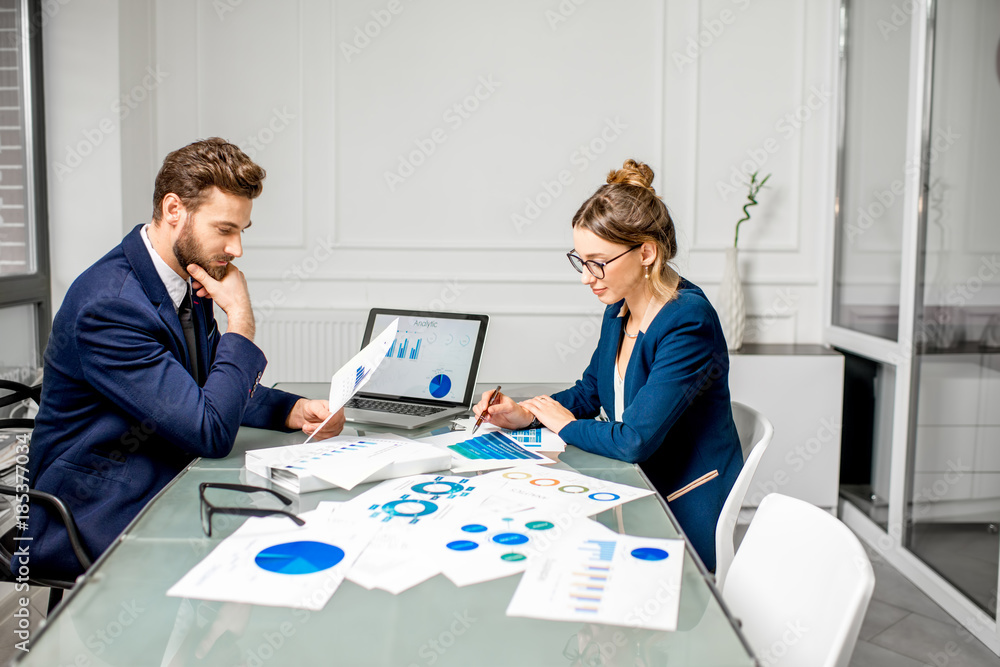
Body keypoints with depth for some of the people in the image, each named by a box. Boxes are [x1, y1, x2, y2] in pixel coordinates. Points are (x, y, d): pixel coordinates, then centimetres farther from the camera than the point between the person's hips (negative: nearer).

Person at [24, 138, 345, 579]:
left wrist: (296, 412, -4)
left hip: (165, 492, 8)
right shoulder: (111, 305, -25)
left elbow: (215, 391, 15)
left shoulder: (190, 283, 2)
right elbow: (211, 431, -27)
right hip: (95, 528, -8)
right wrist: (241, 320, -19)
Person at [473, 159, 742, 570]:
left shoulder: (688, 322, -24)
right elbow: (589, 393, 16)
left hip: (685, 520, -7)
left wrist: (565, 425, -9)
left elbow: (634, 440, -28)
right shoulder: (619, 311, 3)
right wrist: (525, 414, -2)